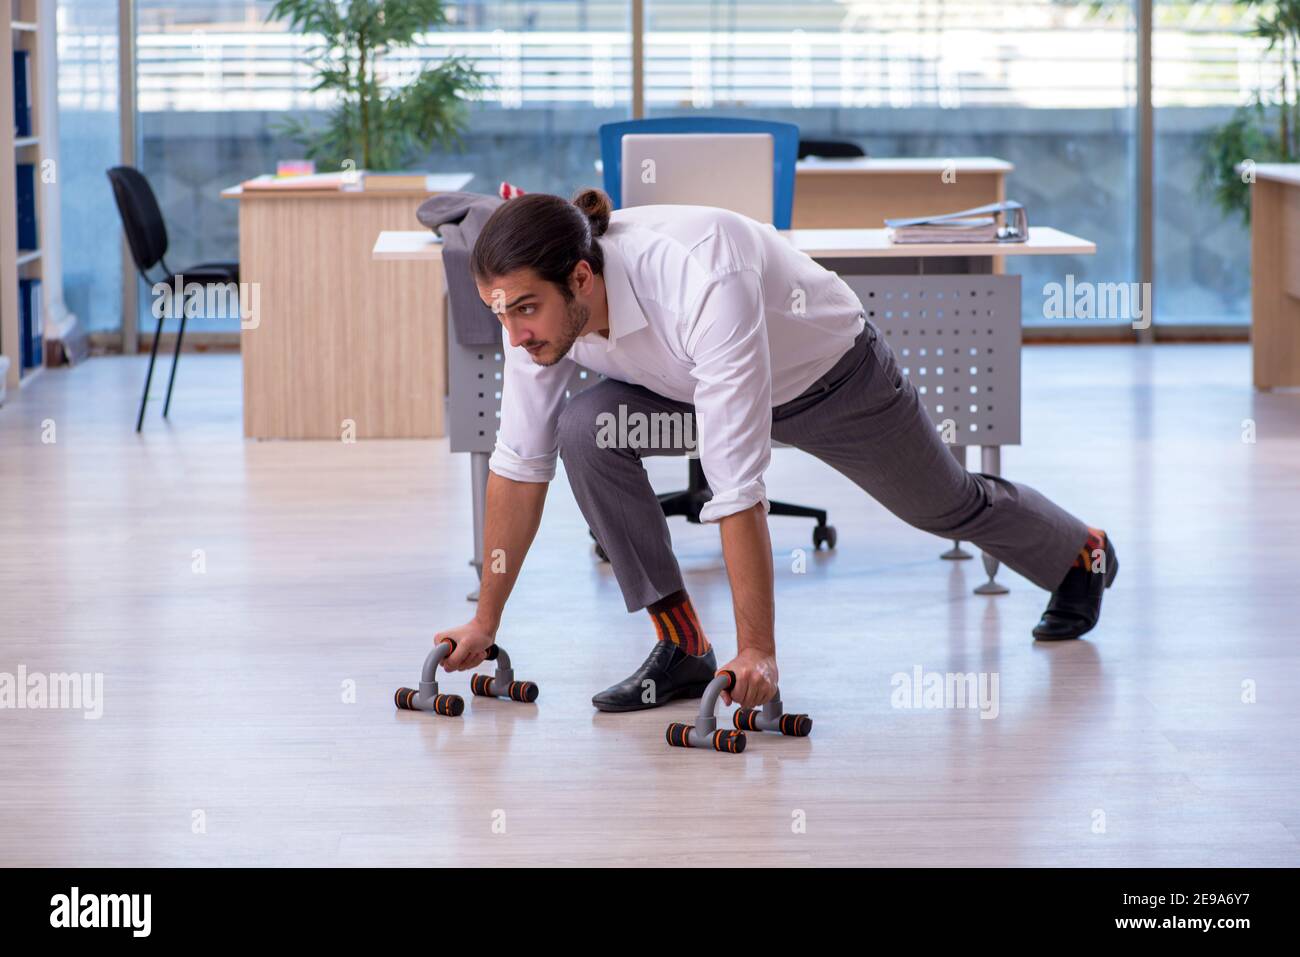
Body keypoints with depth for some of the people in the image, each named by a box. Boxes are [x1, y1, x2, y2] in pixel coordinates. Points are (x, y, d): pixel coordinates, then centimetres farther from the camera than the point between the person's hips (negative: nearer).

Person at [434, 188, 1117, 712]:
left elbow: (736, 485, -47)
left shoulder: (702, 283, -47)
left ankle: (1081, 554, 54)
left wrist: (757, 650, -46)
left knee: (943, 504, 20)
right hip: (697, 383, 5)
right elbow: (519, 462, -17)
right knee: (585, 428, -23)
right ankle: (680, 646, -11)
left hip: (828, 371, -5)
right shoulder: (539, 302, -28)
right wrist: (485, 621, -15)